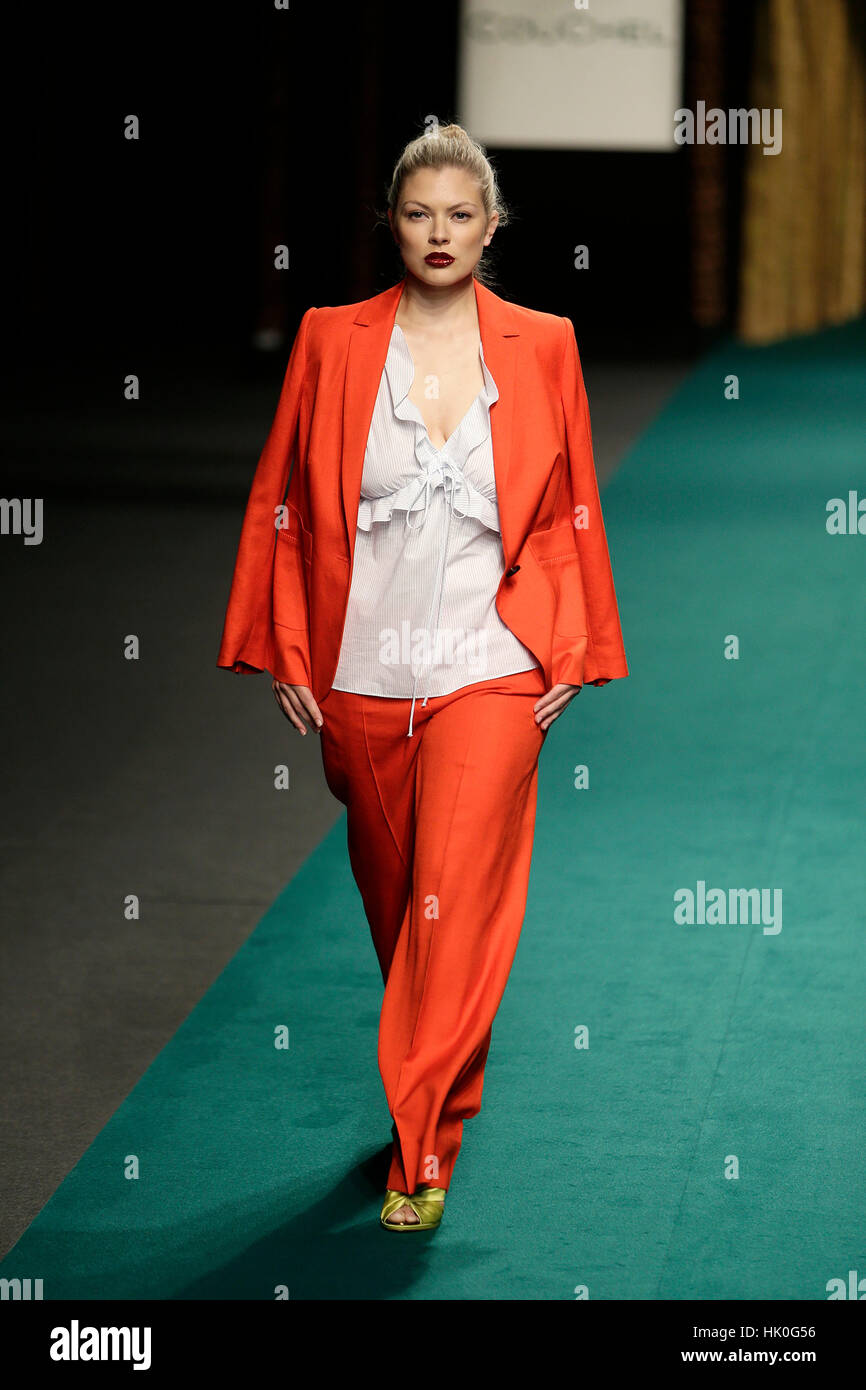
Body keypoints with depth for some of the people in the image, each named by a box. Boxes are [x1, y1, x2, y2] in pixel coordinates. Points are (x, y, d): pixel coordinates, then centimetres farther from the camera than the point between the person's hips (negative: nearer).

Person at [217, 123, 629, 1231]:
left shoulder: (541, 348, 1)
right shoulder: (333, 342, 1)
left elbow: (569, 513, 6)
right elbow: (282, 504, 5)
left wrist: (570, 655, 3)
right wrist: (286, 654, 2)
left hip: (489, 671, -2)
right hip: (361, 671, 2)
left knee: (458, 902, -9)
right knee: (390, 891, 15)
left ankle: (423, 1149, -4)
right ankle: (438, 1085, 37)